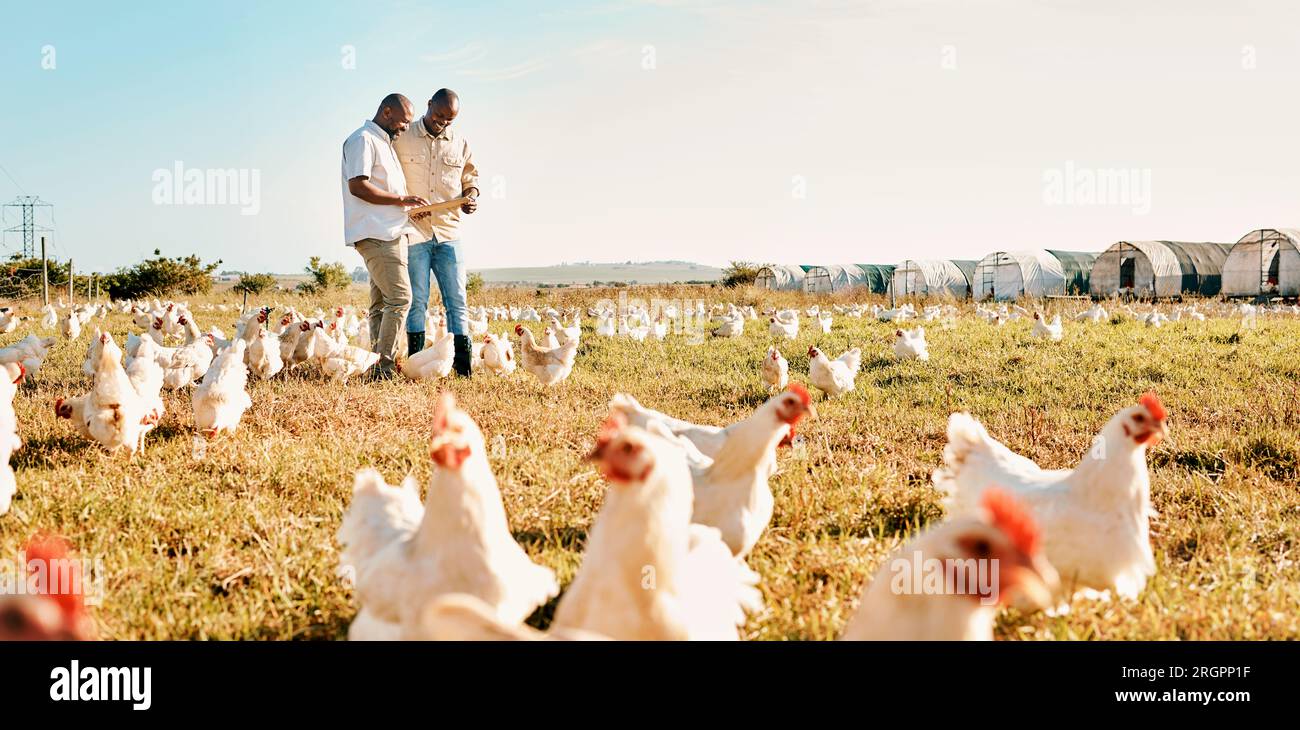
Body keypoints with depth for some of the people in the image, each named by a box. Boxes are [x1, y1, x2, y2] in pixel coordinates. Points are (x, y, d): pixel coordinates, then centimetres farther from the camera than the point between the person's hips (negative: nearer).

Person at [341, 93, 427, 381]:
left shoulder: (384, 142, 24)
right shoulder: (363, 140, -8)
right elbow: (357, 186, -18)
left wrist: (409, 205, 15)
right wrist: (401, 199, -15)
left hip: (392, 233, 10)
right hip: (375, 234, -10)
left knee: (382, 303, 7)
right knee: (400, 297, -16)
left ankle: (379, 365, 8)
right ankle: (384, 365, -15)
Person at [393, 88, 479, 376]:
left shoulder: (460, 143, 10)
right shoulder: (401, 138, 0)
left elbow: (470, 179, 20)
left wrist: (471, 197, -3)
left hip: (448, 233, 3)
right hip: (413, 232, -3)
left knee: (457, 301, 1)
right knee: (416, 301, 0)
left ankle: (464, 366, 4)